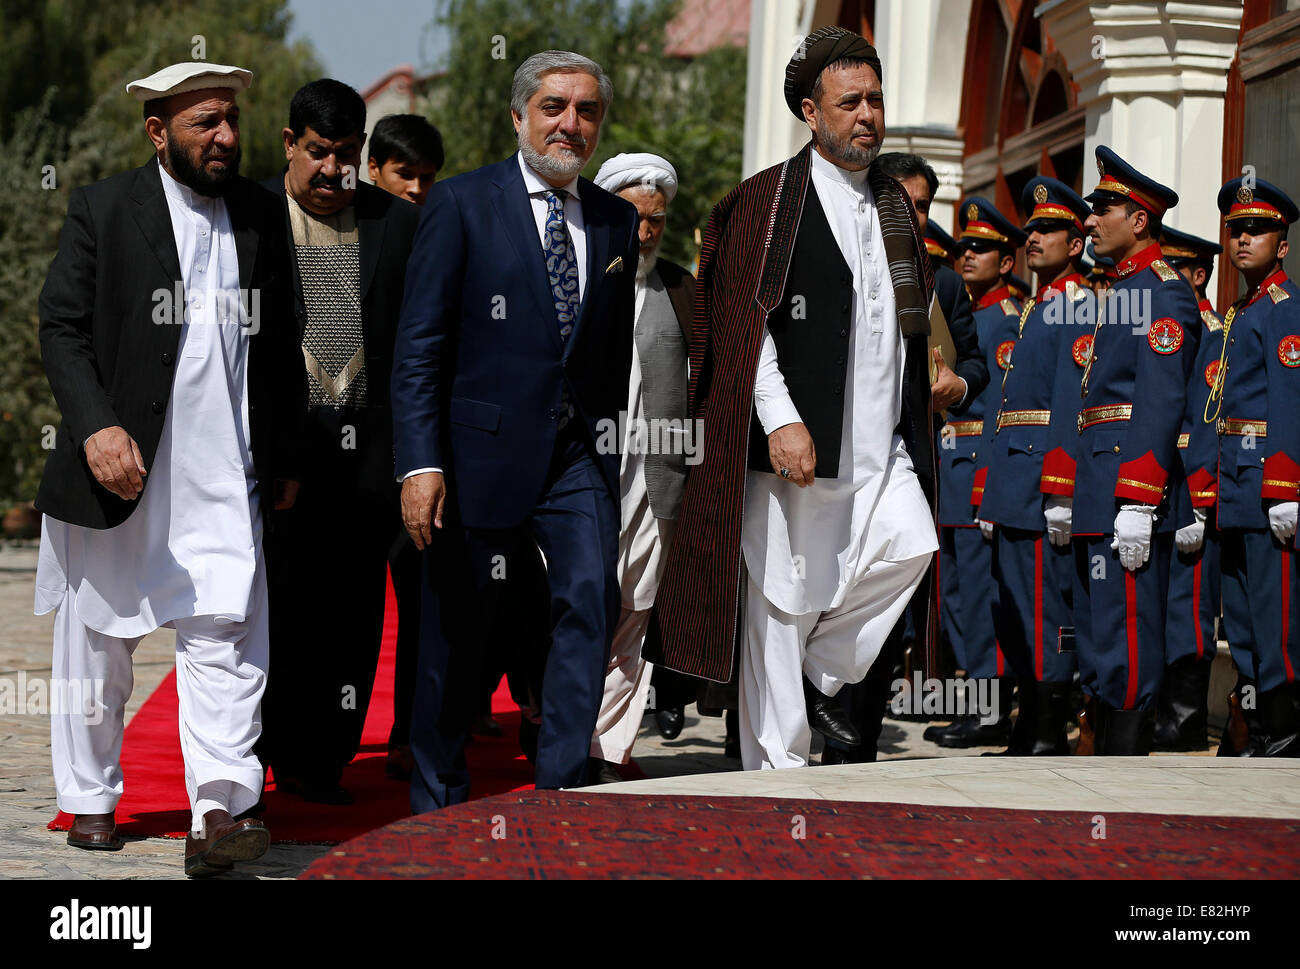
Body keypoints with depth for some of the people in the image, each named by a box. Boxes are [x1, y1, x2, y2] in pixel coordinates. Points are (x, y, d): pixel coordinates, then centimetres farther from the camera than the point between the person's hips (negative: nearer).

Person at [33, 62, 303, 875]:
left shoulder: (260, 214, 11)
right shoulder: (102, 209, 0)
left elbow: (279, 347, 16)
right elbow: (61, 328, -5)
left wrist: (287, 459, 15)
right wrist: (96, 425, -19)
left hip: (225, 474, 2)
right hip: (118, 465, -2)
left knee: (226, 638, -10)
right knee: (98, 642, 10)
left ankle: (219, 816, -17)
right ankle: (91, 802, 25)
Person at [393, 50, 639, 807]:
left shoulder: (616, 221, 10)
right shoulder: (462, 204, -4)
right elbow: (419, 347, -7)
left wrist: (608, 428, 8)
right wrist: (420, 462, -13)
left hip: (579, 452, 3)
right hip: (484, 449, -3)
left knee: (593, 597, -14)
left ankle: (561, 789, -5)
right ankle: (440, 802, 21)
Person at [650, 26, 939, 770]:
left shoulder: (895, 204, 15)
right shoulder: (769, 202, -3)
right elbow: (745, 323, -9)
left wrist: (914, 431, 19)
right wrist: (780, 419, -19)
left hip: (880, 443, 6)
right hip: (797, 444, -6)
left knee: (910, 547, -15)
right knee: (784, 597, -3)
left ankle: (820, 678, 8)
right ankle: (777, 772, 6)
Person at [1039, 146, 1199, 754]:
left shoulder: (1164, 292, -8)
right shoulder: (1110, 297, 21)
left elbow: (1161, 402, -17)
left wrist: (1138, 504, -23)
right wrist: (1060, 493, 18)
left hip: (1128, 496, -10)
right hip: (1094, 499, 10)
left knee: (1126, 643, -9)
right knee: (1095, 645, 10)